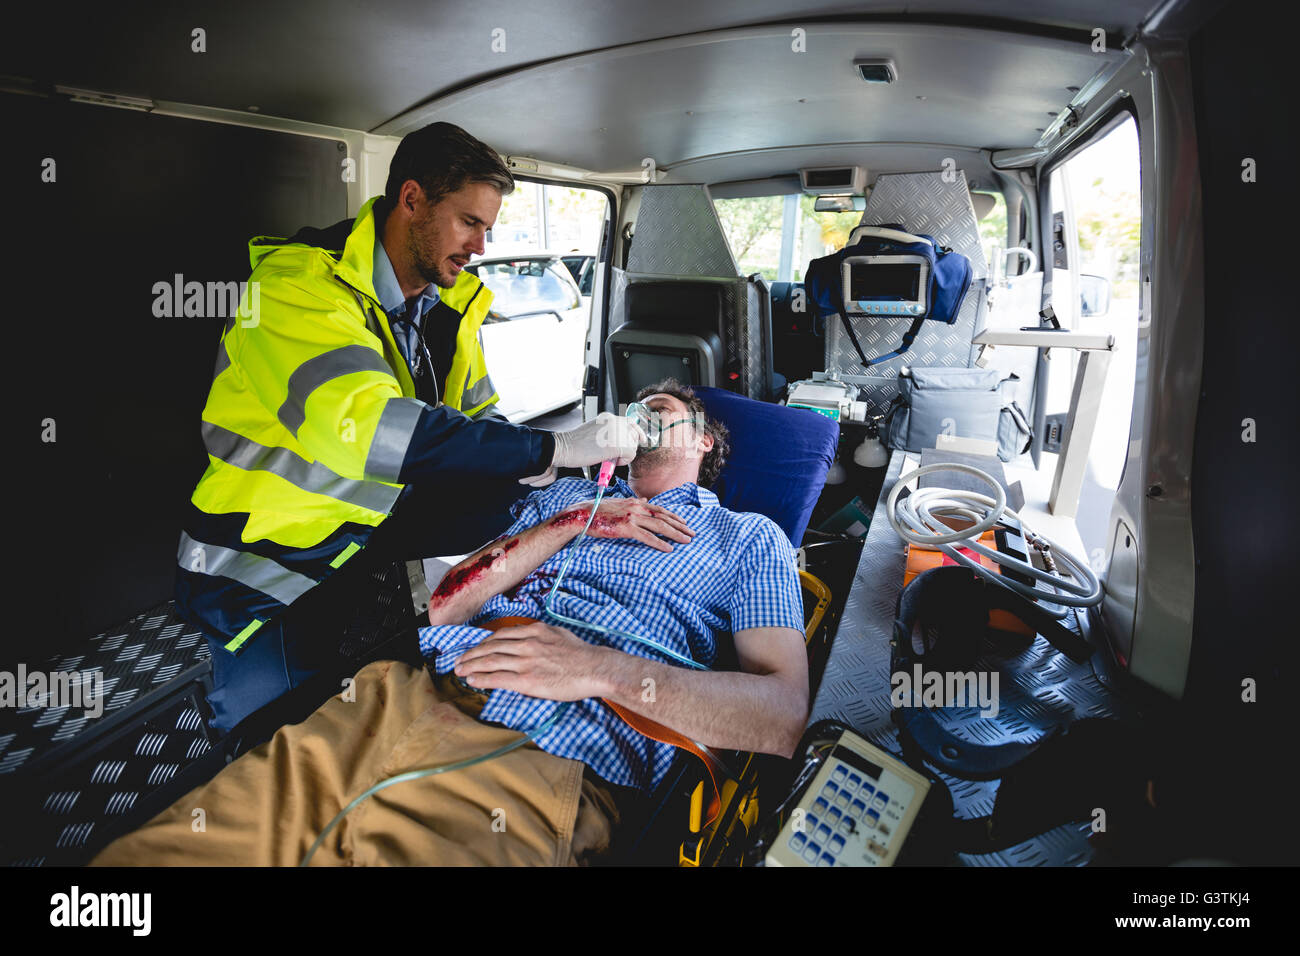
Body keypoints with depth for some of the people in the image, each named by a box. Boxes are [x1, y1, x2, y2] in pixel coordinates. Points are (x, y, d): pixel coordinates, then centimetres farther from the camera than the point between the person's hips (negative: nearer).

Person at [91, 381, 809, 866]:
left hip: (537, 776, -4)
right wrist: (575, 524, 5)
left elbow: (782, 716, -1)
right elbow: (443, 606, 17)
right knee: (145, 851, -12)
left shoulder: (749, 538, 15)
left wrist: (601, 669, -12)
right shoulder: (565, 493, 27)